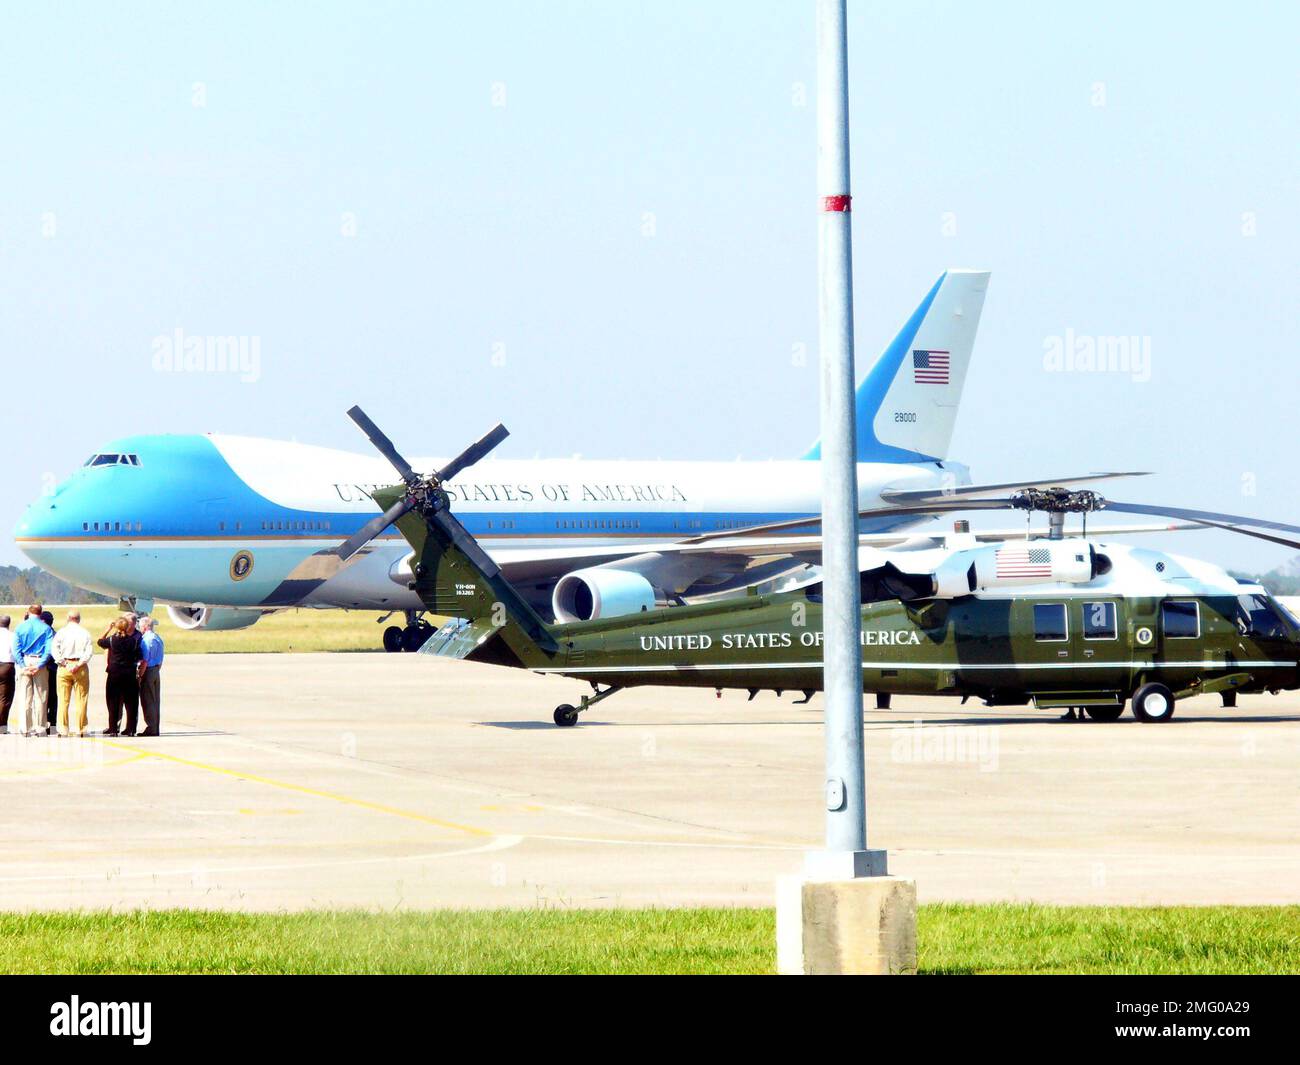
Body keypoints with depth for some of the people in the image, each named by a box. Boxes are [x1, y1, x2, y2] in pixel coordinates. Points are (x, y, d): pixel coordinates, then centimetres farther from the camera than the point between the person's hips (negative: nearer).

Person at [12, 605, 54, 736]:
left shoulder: (20, 628, 3)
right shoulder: (46, 629, -1)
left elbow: (16, 649, -4)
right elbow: (49, 649, -10)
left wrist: (23, 666, -8)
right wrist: (39, 665, -12)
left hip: (24, 662, 1)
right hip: (39, 662, -1)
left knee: (24, 697, 4)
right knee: (40, 697, 4)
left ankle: (25, 728, 2)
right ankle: (39, 728, 2)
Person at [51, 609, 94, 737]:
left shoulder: (61, 632, 1)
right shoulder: (85, 633, 2)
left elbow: (54, 649, -8)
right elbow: (89, 651, -7)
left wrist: (62, 662, -8)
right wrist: (79, 664, -10)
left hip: (64, 668, 0)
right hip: (81, 667, 0)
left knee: (63, 700, 4)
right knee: (80, 700, 3)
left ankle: (62, 729, 3)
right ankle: (78, 729, 0)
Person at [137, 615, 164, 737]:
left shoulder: (145, 640, -16)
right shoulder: (158, 639, 10)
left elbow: (145, 661, -19)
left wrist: (140, 676, -16)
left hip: (148, 672, -8)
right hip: (157, 672, 8)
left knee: (147, 701, -3)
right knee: (156, 701, 12)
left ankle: (151, 728, -3)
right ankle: (156, 728, 15)